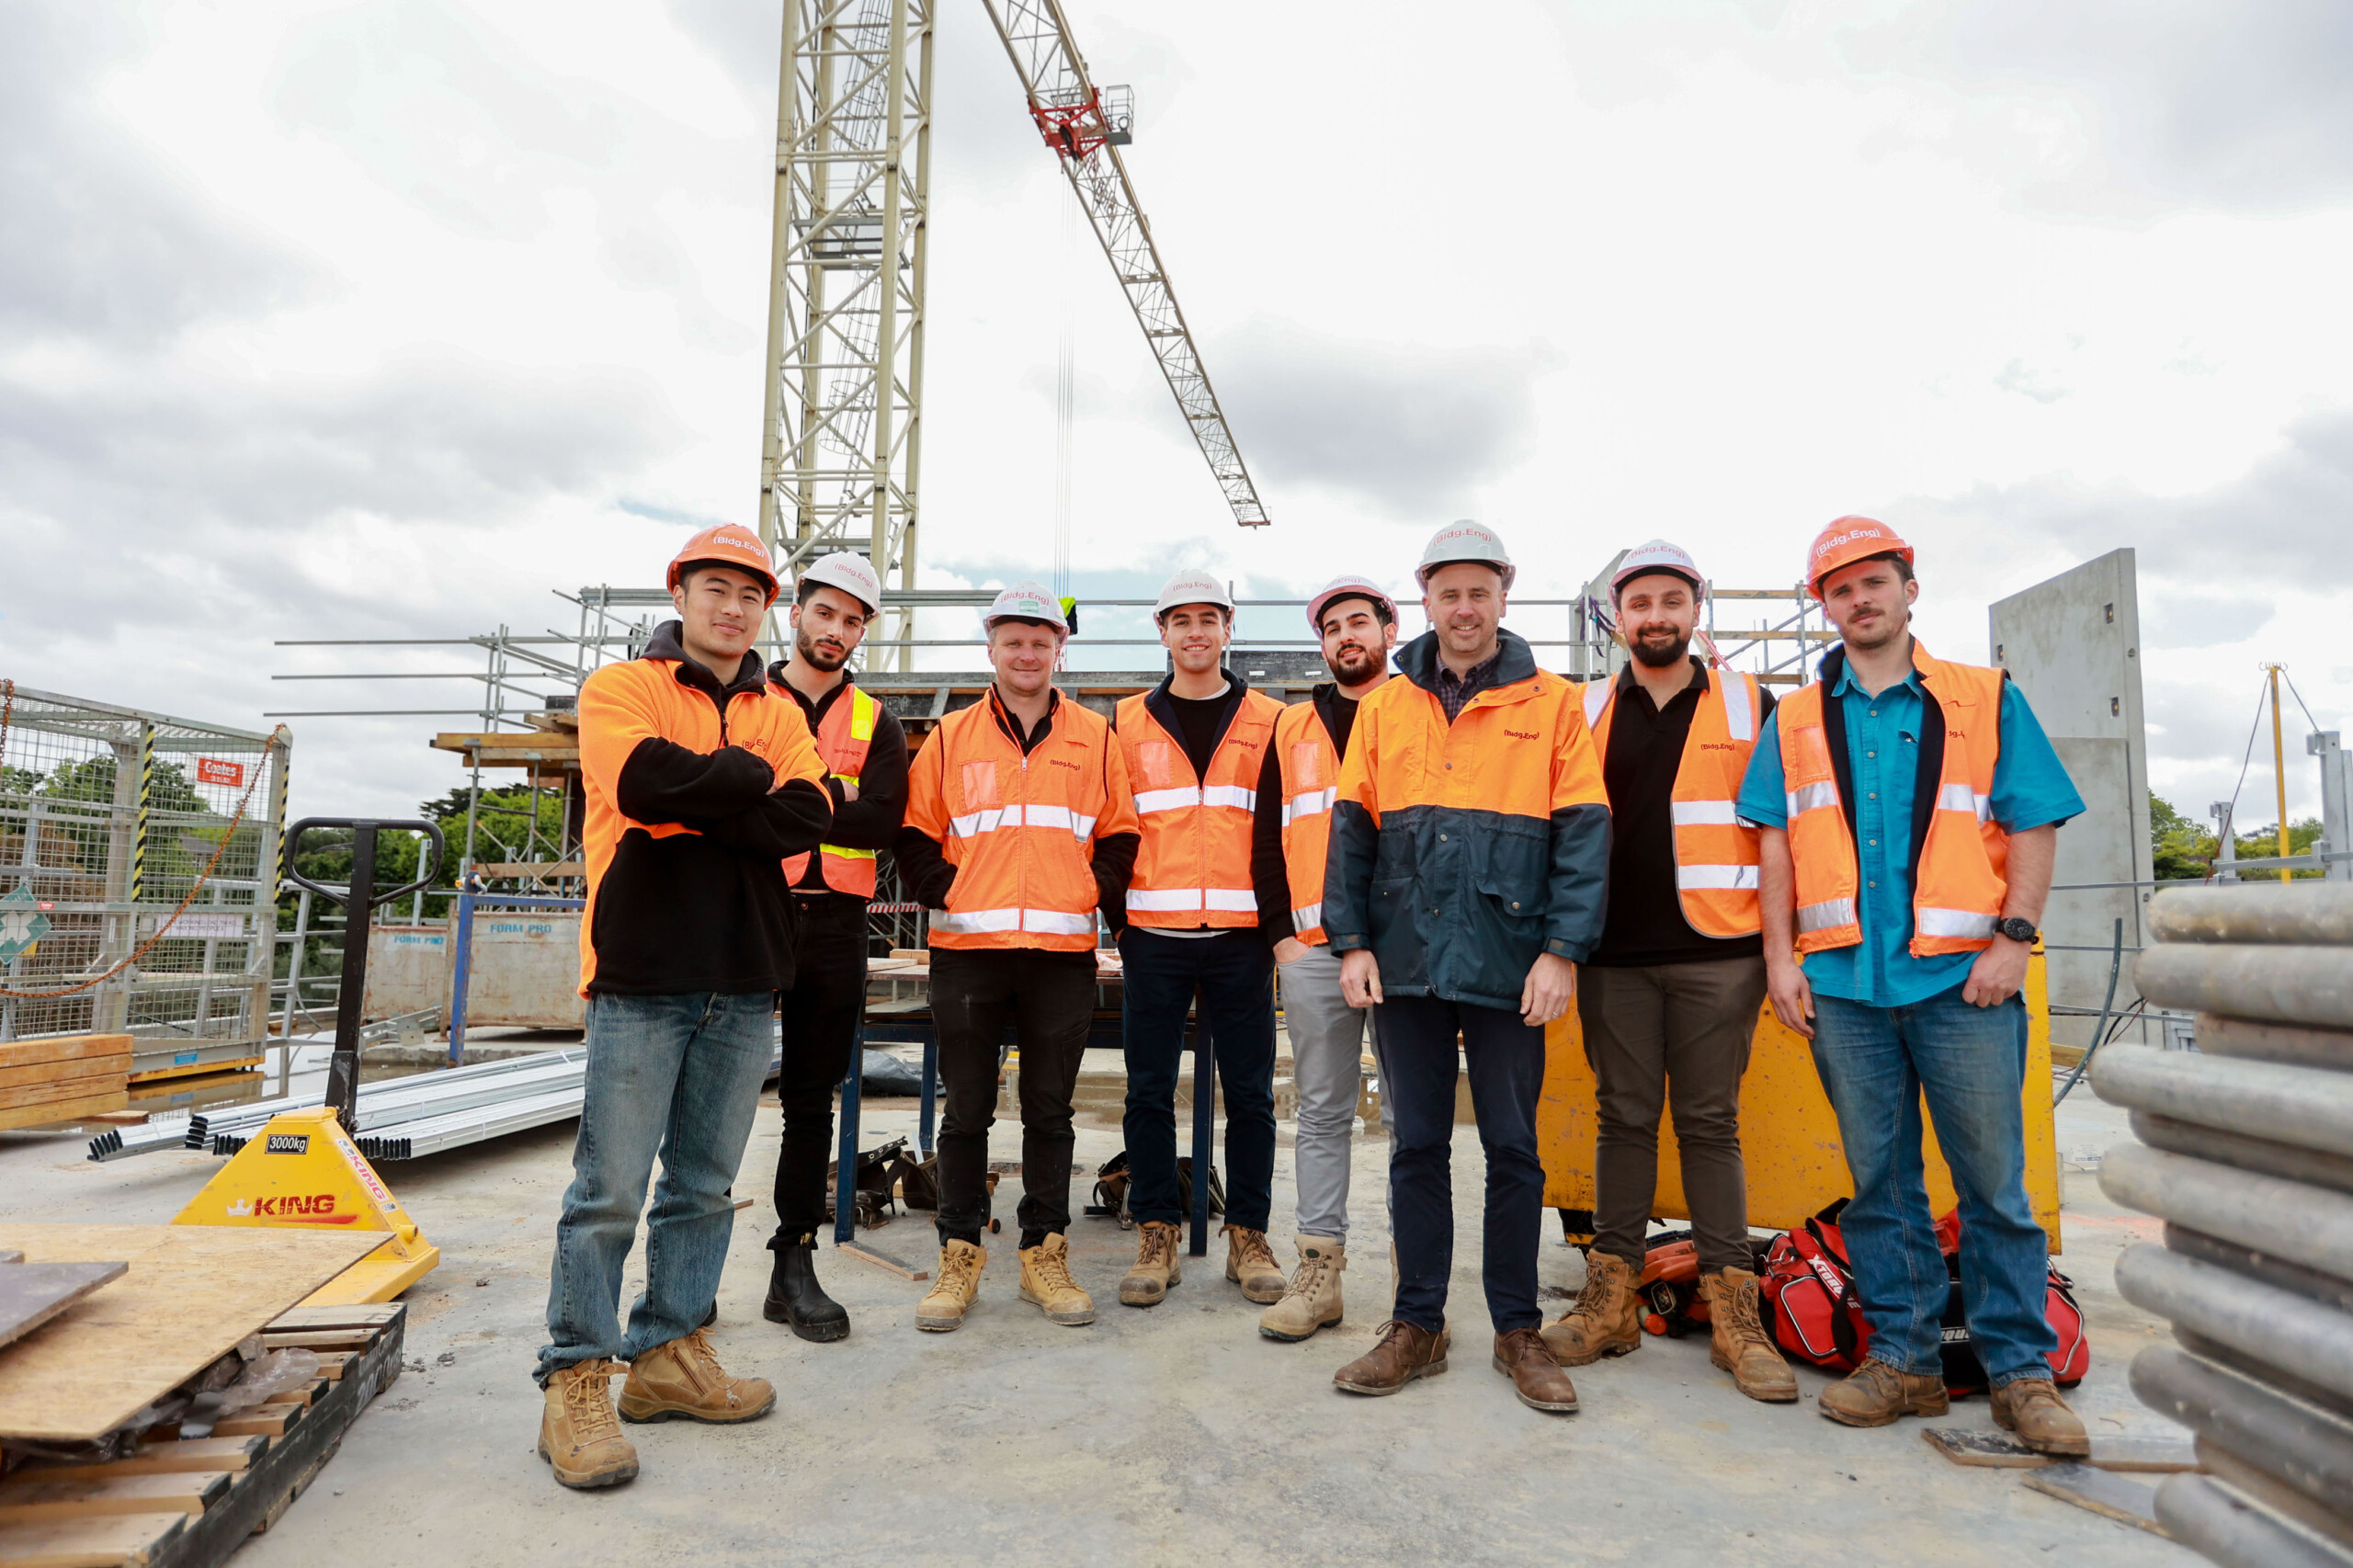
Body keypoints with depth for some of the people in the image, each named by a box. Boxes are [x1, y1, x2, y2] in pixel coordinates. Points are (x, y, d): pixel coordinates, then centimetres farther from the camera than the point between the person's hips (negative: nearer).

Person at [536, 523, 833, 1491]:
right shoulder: (620, 689, 4)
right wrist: (748, 779, -5)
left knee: (705, 1185, 11)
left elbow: (807, 818, -3)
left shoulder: (778, 715, 15)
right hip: (641, 975, -4)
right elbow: (647, 780, -18)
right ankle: (577, 1379, 10)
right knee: (611, 1188, -1)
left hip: (745, 982, 5)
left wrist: (693, 811, -11)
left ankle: (669, 1355, 24)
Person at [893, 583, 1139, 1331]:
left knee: (1050, 1112, 9)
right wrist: (947, 896, -2)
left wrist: (1089, 896, -2)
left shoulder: (1095, 738, 8)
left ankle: (1045, 1255, 20)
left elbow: (1120, 835, 11)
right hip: (967, 952, 0)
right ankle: (959, 1256, 19)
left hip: (1063, 953, 0)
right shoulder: (950, 738, 7)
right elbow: (915, 835, 10)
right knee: (966, 1112, 7)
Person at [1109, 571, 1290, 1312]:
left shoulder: (1267, 721, 9)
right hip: (1153, 937, 0)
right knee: (1149, 1091, 5)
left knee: (1249, 1092, 5)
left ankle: (1248, 1237, 19)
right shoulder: (1128, 723, 9)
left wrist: (1276, 917, 2)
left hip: (1239, 938, 0)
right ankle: (1156, 1238, 18)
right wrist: (1118, 919, 3)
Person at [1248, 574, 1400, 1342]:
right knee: (1322, 1112, 8)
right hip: (1313, 950, 3)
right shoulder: (1292, 729, 16)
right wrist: (1281, 930, 5)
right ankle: (1318, 1272, 16)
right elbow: (1268, 837, 15)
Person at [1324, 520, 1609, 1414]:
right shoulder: (1386, 706, 9)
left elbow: (1582, 832, -2)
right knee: (1418, 1147, 10)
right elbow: (1353, 829, 7)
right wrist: (1351, 942, -1)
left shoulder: (1551, 704, 3)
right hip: (1406, 962, 2)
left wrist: (1562, 950, -10)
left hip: (1508, 963, -2)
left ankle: (1517, 1330, 22)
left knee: (1512, 1149, 7)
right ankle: (1417, 1326, 22)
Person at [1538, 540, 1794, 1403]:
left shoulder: (1749, 706, 7)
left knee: (1710, 1123, 3)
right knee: (1624, 1119, 7)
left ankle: (1733, 1310, 11)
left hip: (1716, 952, -1)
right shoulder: (1586, 712, 10)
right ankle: (1611, 1299, 15)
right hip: (1613, 953, 1)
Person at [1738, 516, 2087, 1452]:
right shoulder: (1795, 723, 12)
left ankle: (2021, 1370, 15)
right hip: (1843, 985, 2)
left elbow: (2035, 828, 4)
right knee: (1879, 1181, 8)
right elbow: (1776, 847, 9)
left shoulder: (1986, 702, 8)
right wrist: (1780, 958, 1)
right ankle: (1903, 1358, 19)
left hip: (1962, 980, -1)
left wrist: (2013, 939, -6)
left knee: (1994, 1182, 2)